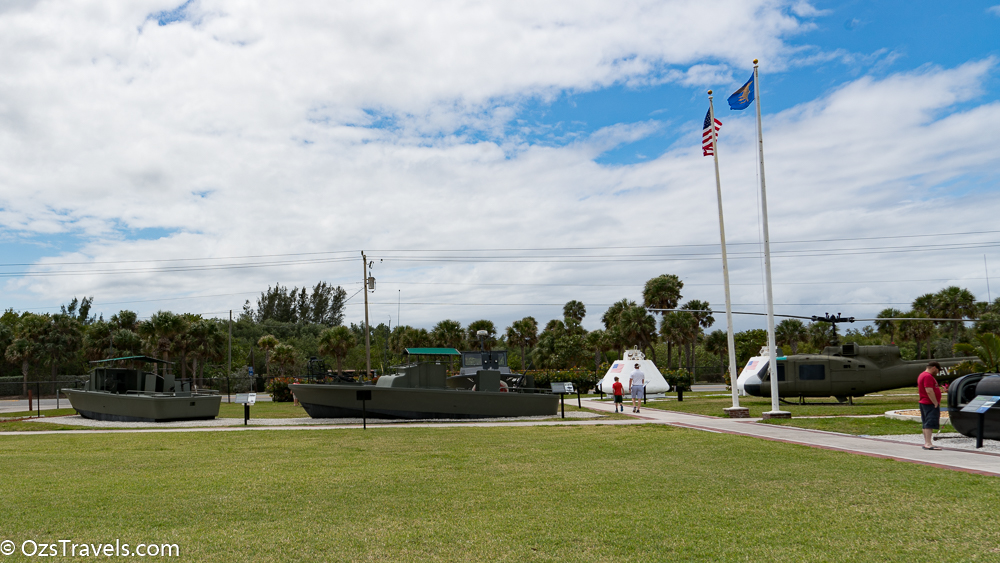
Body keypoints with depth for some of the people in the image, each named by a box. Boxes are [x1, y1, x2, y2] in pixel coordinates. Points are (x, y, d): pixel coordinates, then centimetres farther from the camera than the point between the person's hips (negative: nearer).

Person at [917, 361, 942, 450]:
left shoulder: (922, 375, 19)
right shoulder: (928, 376, -15)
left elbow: (919, 390, 24)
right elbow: (929, 391, -23)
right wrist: (936, 403, -20)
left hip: (924, 403, 11)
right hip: (930, 404, -11)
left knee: (926, 424, 12)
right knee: (930, 424, -13)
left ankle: (926, 443, 16)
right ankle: (928, 443, -17)